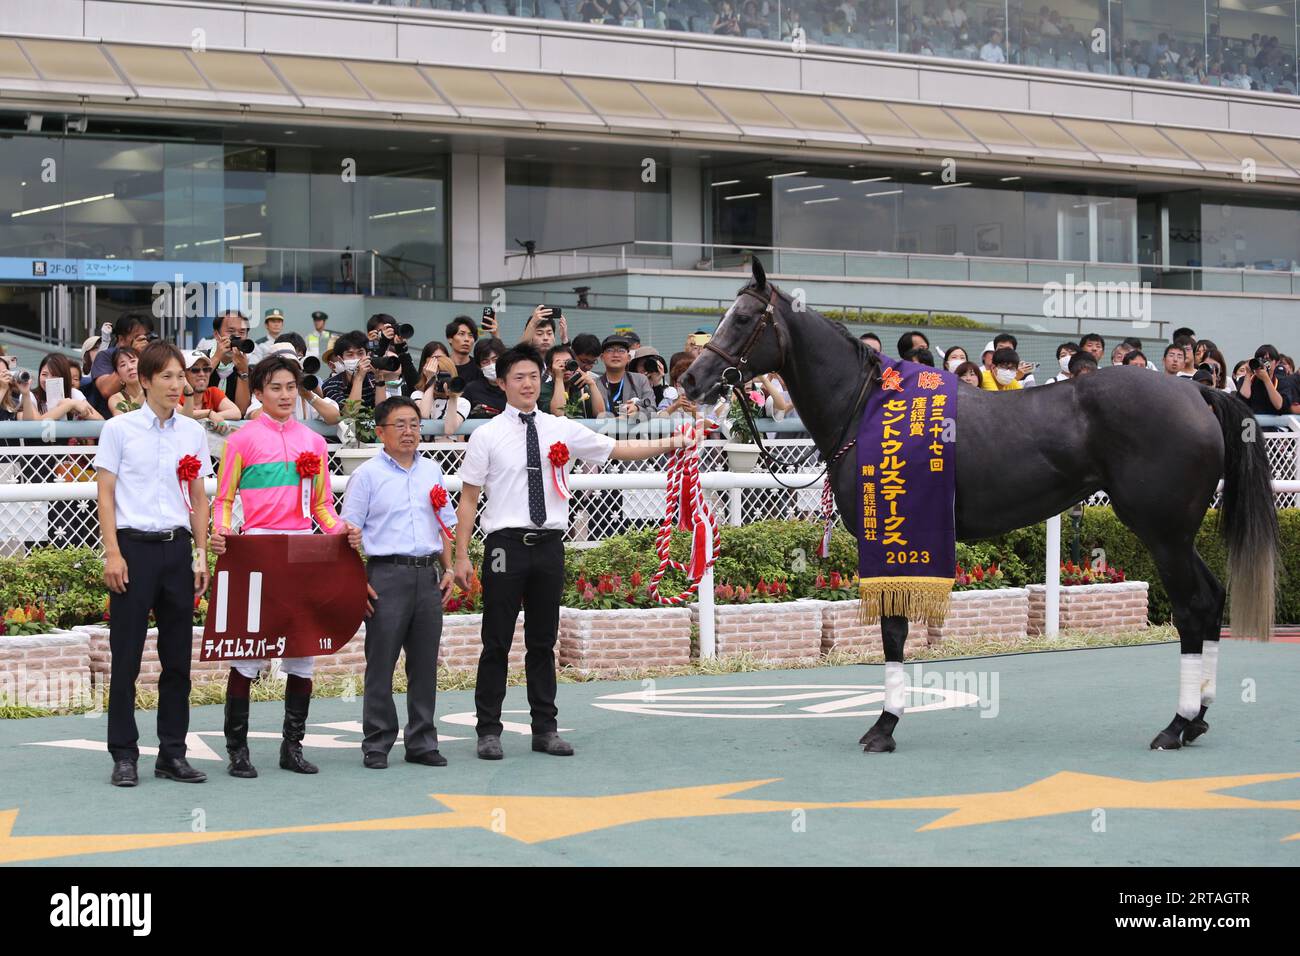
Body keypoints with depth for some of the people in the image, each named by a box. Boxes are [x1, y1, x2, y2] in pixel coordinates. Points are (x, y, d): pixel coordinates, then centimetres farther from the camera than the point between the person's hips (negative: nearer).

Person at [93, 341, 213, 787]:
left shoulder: (193, 432, 9)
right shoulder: (119, 429, -1)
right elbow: (106, 495, -2)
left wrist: (201, 555, 9)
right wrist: (113, 553, -9)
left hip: (177, 547, 4)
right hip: (134, 545, -4)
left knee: (178, 656, 6)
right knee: (126, 656, -1)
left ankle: (173, 753, 14)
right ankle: (124, 755, 6)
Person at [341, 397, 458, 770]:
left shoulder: (432, 471, 14)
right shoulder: (368, 474, -1)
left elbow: (445, 525, 20)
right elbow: (350, 533, -3)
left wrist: (448, 570, 11)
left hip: (428, 575, 5)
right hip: (387, 574, -5)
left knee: (425, 662, 8)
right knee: (381, 662, -2)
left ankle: (422, 742, 15)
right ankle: (377, 744, 5)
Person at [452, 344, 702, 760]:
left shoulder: (561, 430, 7)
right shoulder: (487, 435, -1)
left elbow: (617, 449, 7)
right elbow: (468, 499, -1)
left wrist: (665, 445, -6)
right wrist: (461, 556, -6)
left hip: (549, 543, 3)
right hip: (506, 544, -3)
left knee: (543, 642, 10)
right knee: (497, 643, 1)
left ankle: (545, 729, 17)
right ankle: (489, 731, 9)